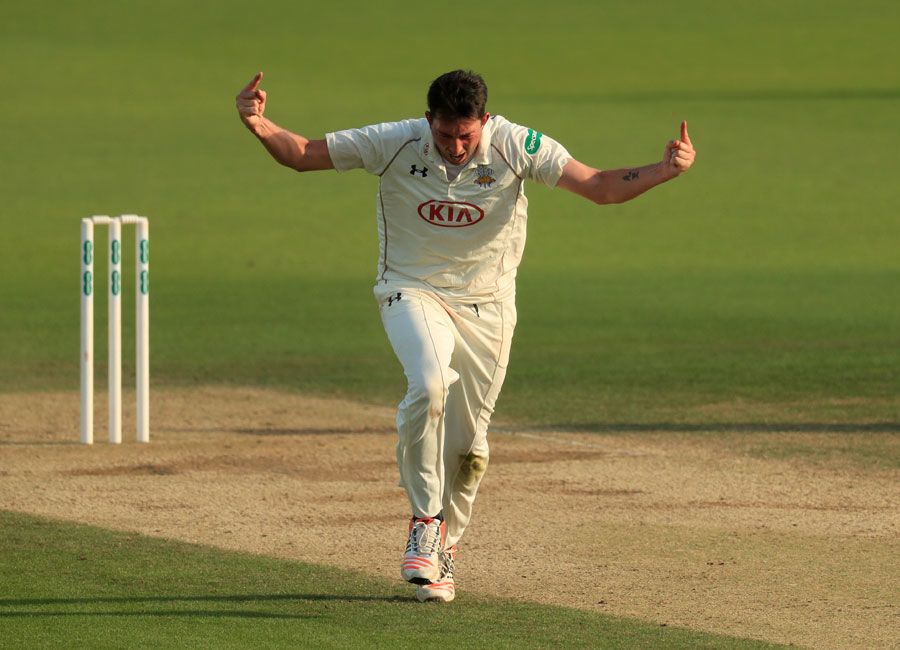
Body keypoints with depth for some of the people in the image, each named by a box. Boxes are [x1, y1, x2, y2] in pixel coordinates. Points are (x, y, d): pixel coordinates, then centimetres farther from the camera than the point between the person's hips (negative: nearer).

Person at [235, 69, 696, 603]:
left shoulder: (515, 147, -15)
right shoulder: (395, 143, -15)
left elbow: (599, 186, -17)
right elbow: (302, 154, -8)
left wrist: (665, 171, -33)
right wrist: (261, 127, -28)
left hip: (486, 304, 1)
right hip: (413, 292, -1)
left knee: (467, 444, 3)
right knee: (428, 385, -31)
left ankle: (445, 546, 28)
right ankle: (424, 520, -17)